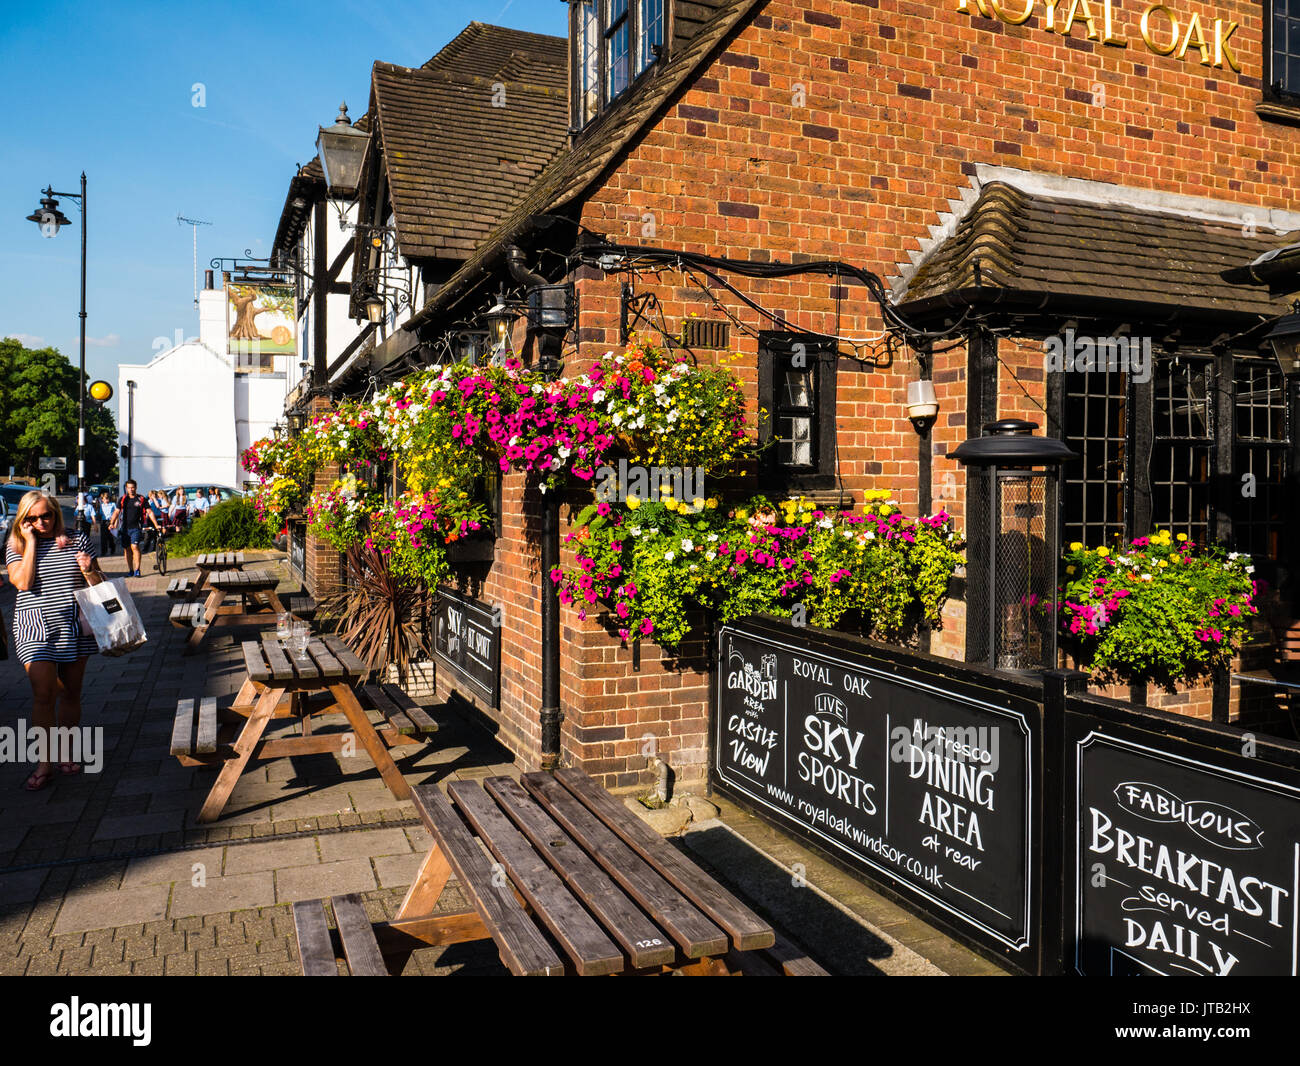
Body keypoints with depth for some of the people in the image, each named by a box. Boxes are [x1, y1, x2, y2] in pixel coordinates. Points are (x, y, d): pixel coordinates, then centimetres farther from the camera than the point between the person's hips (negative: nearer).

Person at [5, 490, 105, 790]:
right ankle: (45, 763, 1)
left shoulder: (78, 541, 5)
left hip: (74, 625, 1)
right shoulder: (16, 547, 3)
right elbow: (23, 582, -14)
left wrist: (88, 570, -14)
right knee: (43, 695, -7)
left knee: (70, 693, 9)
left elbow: (100, 585, 8)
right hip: (35, 627, -1)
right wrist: (31, 542, -10)